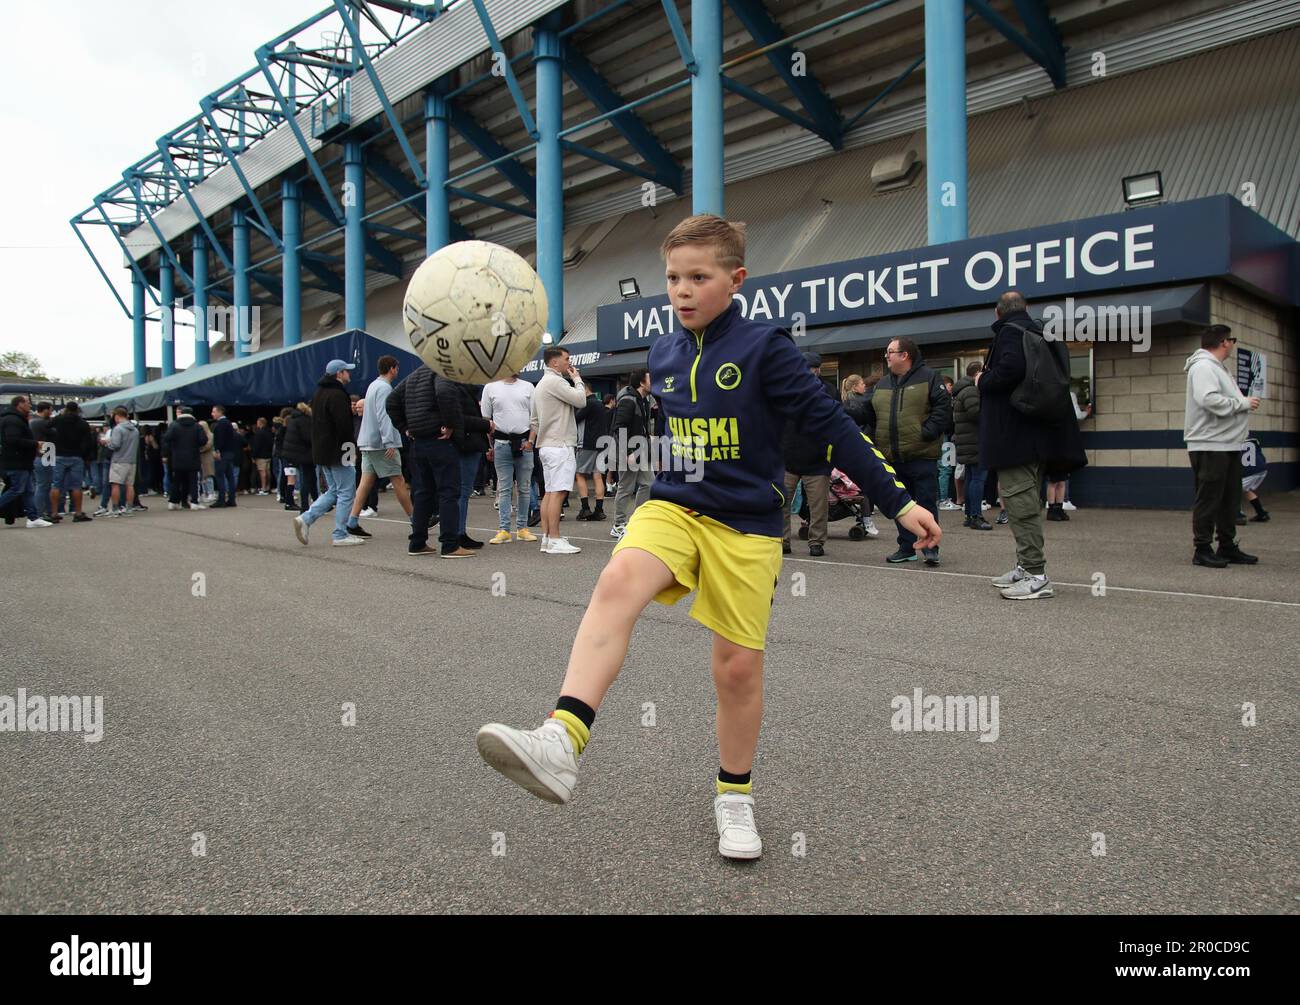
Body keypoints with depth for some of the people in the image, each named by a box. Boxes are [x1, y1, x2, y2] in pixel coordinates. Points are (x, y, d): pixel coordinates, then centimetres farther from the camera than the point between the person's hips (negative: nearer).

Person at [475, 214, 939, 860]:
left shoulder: (763, 347, -9)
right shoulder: (663, 354, 7)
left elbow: (830, 425, -8)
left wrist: (897, 501, -7)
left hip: (746, 523, -3)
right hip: (672, 508, 3)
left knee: (739, 666, 3)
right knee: (618, 580, -29)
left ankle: (734, 795, 27)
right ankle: (561, 743, -41)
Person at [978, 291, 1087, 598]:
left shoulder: (1010, 331, -11)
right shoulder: (1040, 332, 18)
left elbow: (1010, 371, -27)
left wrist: (983, 381, -8)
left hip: (1015, 434, -10)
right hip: (1039, 431, 10)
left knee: (1020, 502, -9)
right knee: (1027, 500, 16)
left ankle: (1036, 576, -10)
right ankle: (1026, 568, 24)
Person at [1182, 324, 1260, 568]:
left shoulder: (1215, 367, 21)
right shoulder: (1203, 367, -13)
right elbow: (1209, 399, -26)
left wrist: (1244, 401, 6)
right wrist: (1243, 403, -16)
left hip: (1228, 445, 10)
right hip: (1210, 446, -10)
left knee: (1229, 500, 14)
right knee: (1209, 500, -5)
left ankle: (1228, 547, 22)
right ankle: (1202, 551, 2)